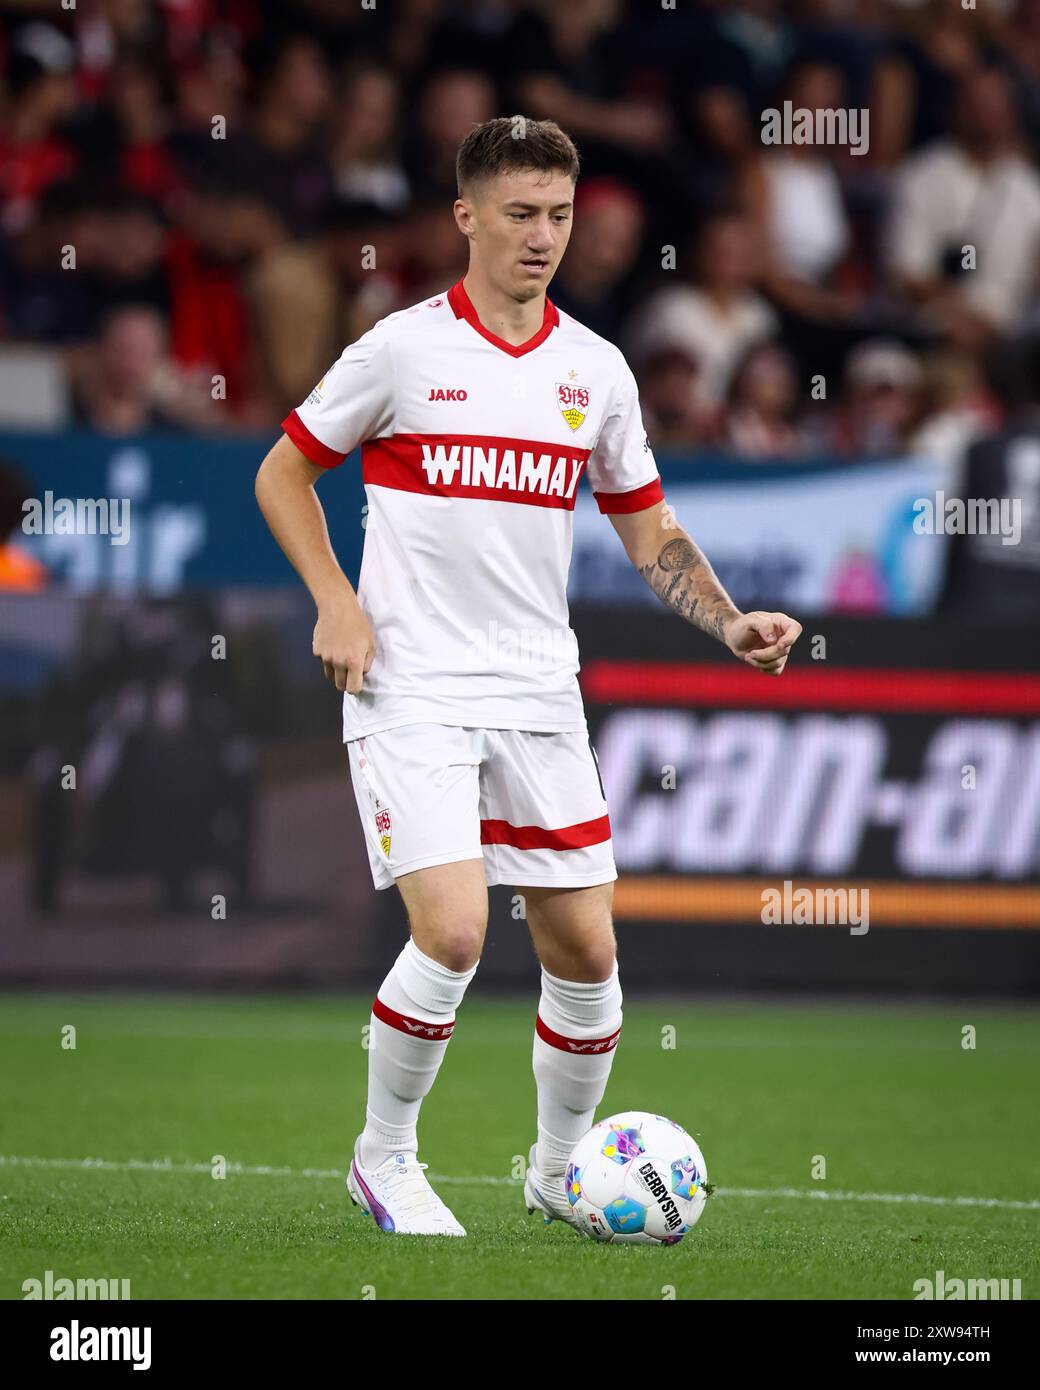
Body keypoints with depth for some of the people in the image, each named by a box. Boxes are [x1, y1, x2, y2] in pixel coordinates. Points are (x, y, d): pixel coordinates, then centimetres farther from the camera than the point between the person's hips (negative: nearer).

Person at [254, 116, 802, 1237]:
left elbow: (649, 534, 15)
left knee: (584, 948, 3)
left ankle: (562, 1168, 25)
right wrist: (335, 601, -8)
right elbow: (281, 474, 5)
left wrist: (731, 622, -1)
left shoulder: (595, 370, 7)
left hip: (538, 698, 4)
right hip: (410, 692, -4)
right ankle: (383, 1157, 4)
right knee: (452, 934, -18)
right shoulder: (401, 349, -5)